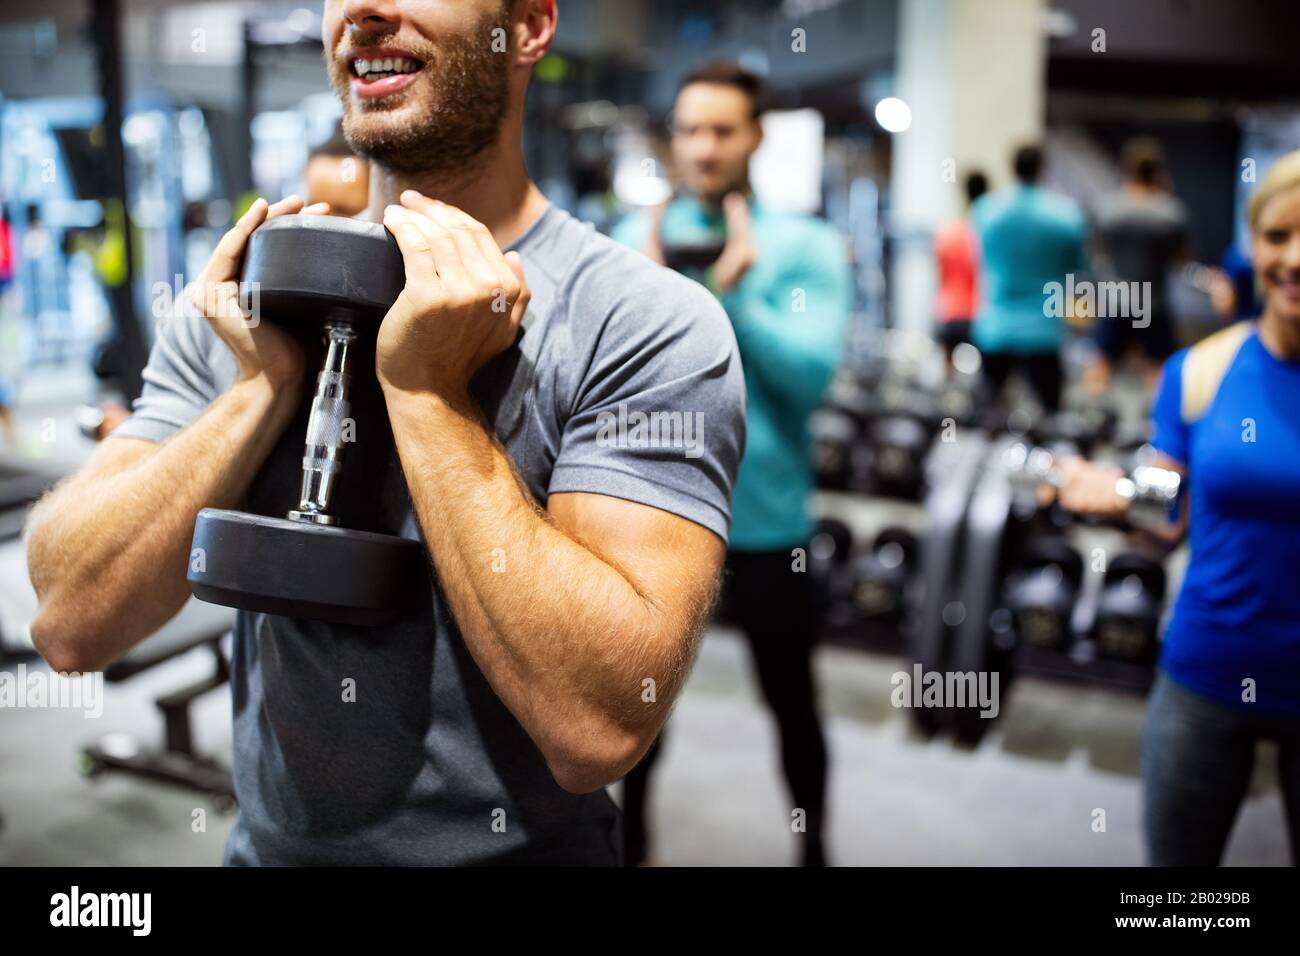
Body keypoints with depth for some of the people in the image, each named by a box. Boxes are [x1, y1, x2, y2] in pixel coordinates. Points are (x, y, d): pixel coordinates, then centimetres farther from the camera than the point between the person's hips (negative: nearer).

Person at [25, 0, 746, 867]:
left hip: (519, 845, -3)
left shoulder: (651, 322, -16)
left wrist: (428, 391, -23)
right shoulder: (241, 302, -1)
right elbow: (72, 623, -7)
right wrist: (264, 384, -18)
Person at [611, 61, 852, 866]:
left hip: (766, 513, -2)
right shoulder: (636, 238, 2)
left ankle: (814, 844, 36)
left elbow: (810, 374, -17)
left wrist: (735, 294, -24)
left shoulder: (808, 246, -5)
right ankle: (631, 828, 41)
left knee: (791, 699, 13)